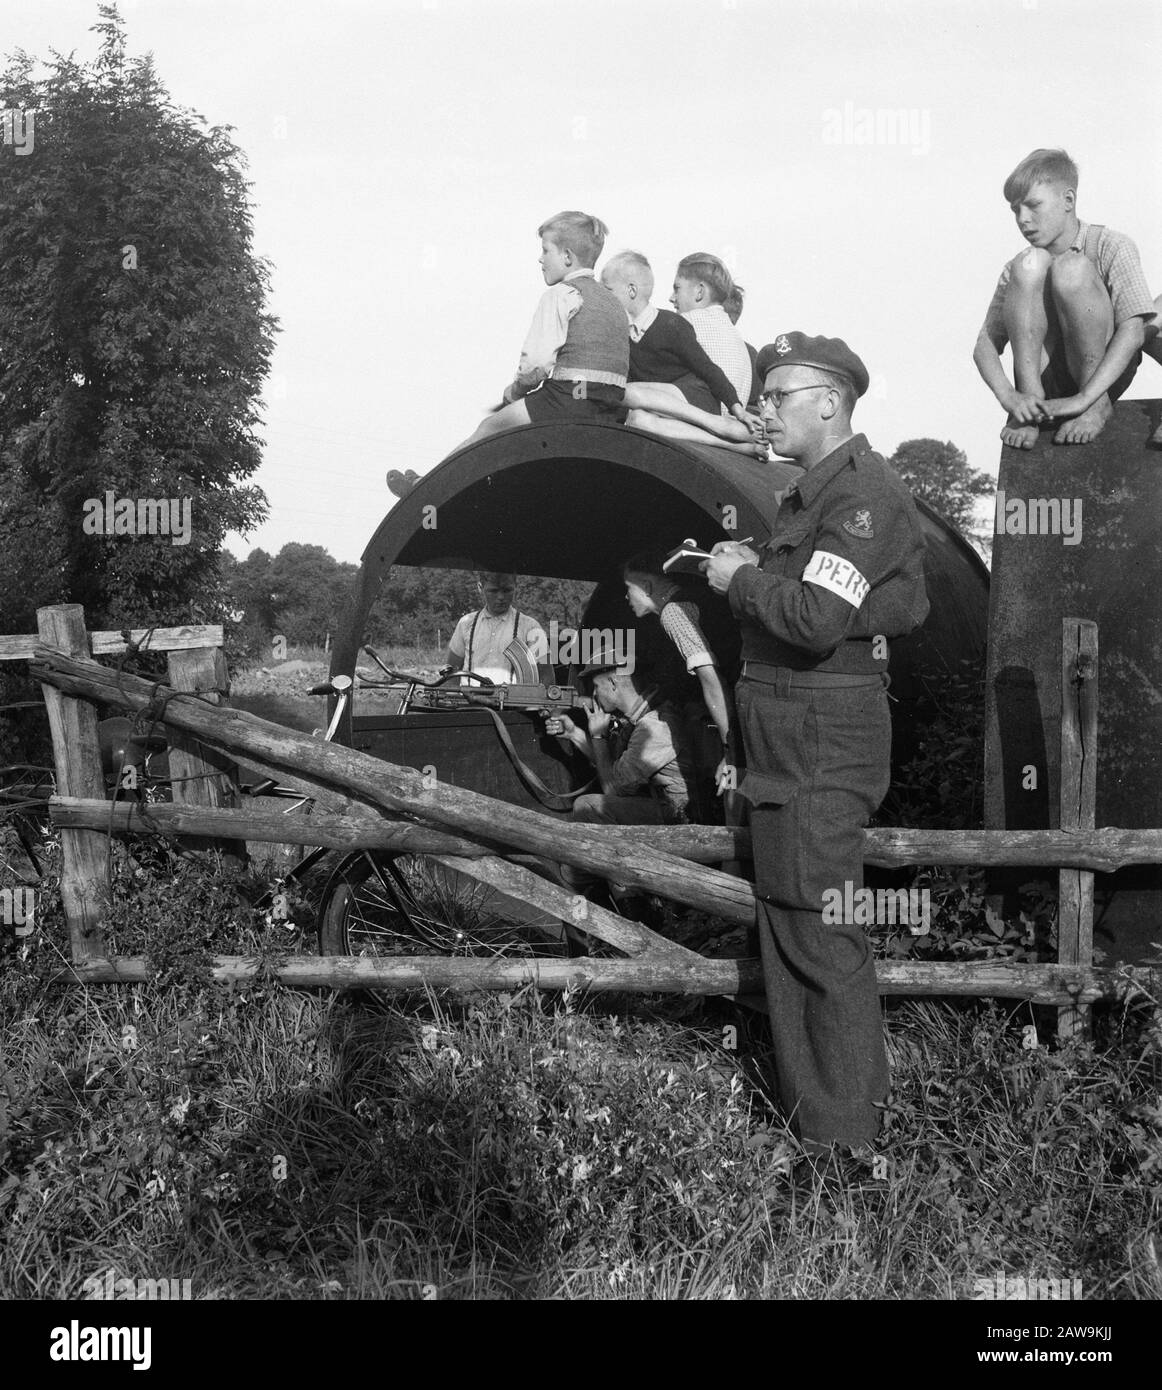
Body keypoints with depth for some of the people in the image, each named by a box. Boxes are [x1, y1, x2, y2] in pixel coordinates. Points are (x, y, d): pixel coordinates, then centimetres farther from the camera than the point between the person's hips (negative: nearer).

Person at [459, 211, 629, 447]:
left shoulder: (560, 295, -5)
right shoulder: (612, 301, 22)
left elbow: (536, 364, -12)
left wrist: (514, 392, 7)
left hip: (571, 403, -9)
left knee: (489, 428, 5)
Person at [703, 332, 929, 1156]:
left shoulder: (865, 494, -16)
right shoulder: (815, 490, 18)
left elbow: (818, 618, -26)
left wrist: (742, 581, -12)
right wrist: (754, 569, 6)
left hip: (825, 737, -11)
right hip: (786, 736, 11)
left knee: (822, 932, -5)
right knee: (784, 922, 16)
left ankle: (845, 1130, 5)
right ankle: (806, 1095, 29)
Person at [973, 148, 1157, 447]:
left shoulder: (1112, 247, -7)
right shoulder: (1016, 270, 3)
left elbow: (1133, 333, -18)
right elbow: (985, 344, -4)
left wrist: (1083, 399, -29)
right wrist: (1009, 397, -25)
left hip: (1103, 375, -2)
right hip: (1046, 376, 2)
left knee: (1072, 269, -25)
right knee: (1030, 266, -18)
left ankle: (1097, 404, -16)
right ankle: (1031, 395, -23)